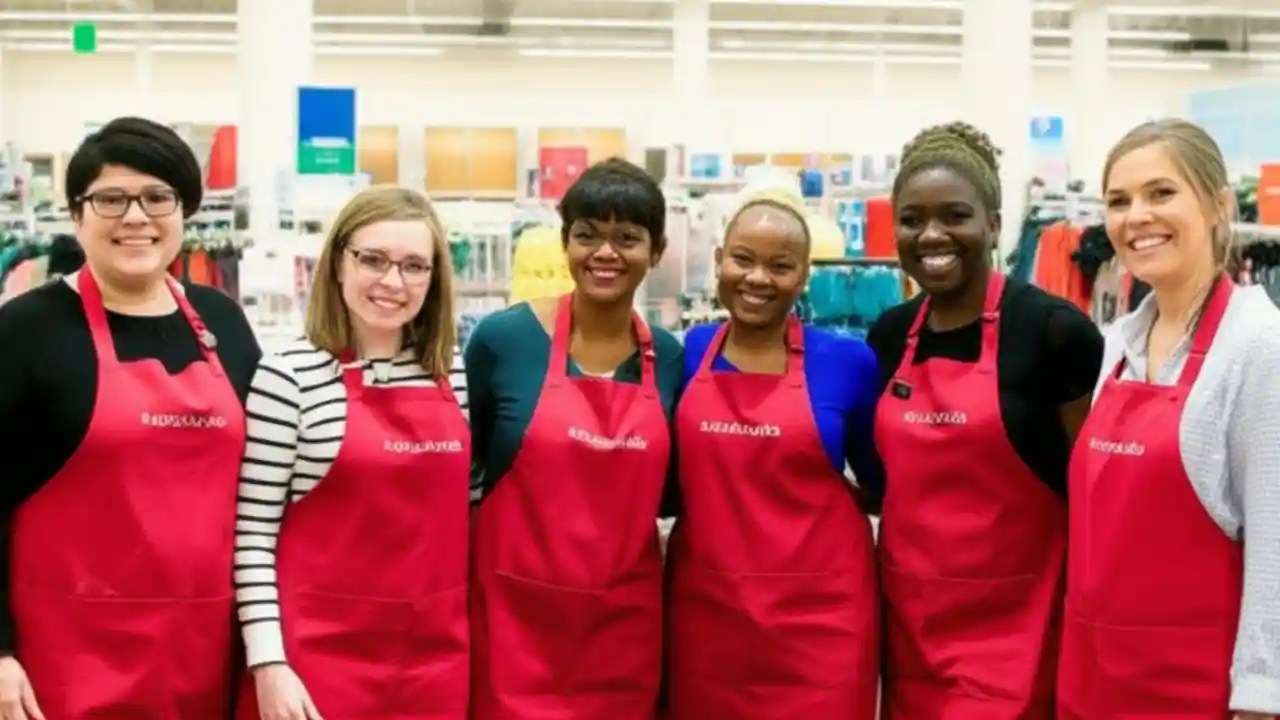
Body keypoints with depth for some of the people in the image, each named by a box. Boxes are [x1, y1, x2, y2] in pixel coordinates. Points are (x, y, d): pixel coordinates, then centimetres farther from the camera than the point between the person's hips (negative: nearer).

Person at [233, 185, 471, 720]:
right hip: (322, 657, -4)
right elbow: (252, 533, -8)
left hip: (438, 657, 4)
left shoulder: (453, 377, 6)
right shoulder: (289, 376, -9)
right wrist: (268, 663, -12)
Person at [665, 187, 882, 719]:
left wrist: (816, 502, -4)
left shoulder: (848, 361, -4)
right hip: (706, 609, 2)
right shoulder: (688, 353, 3)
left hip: (818, 612, -2)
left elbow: (879, 479, 9)